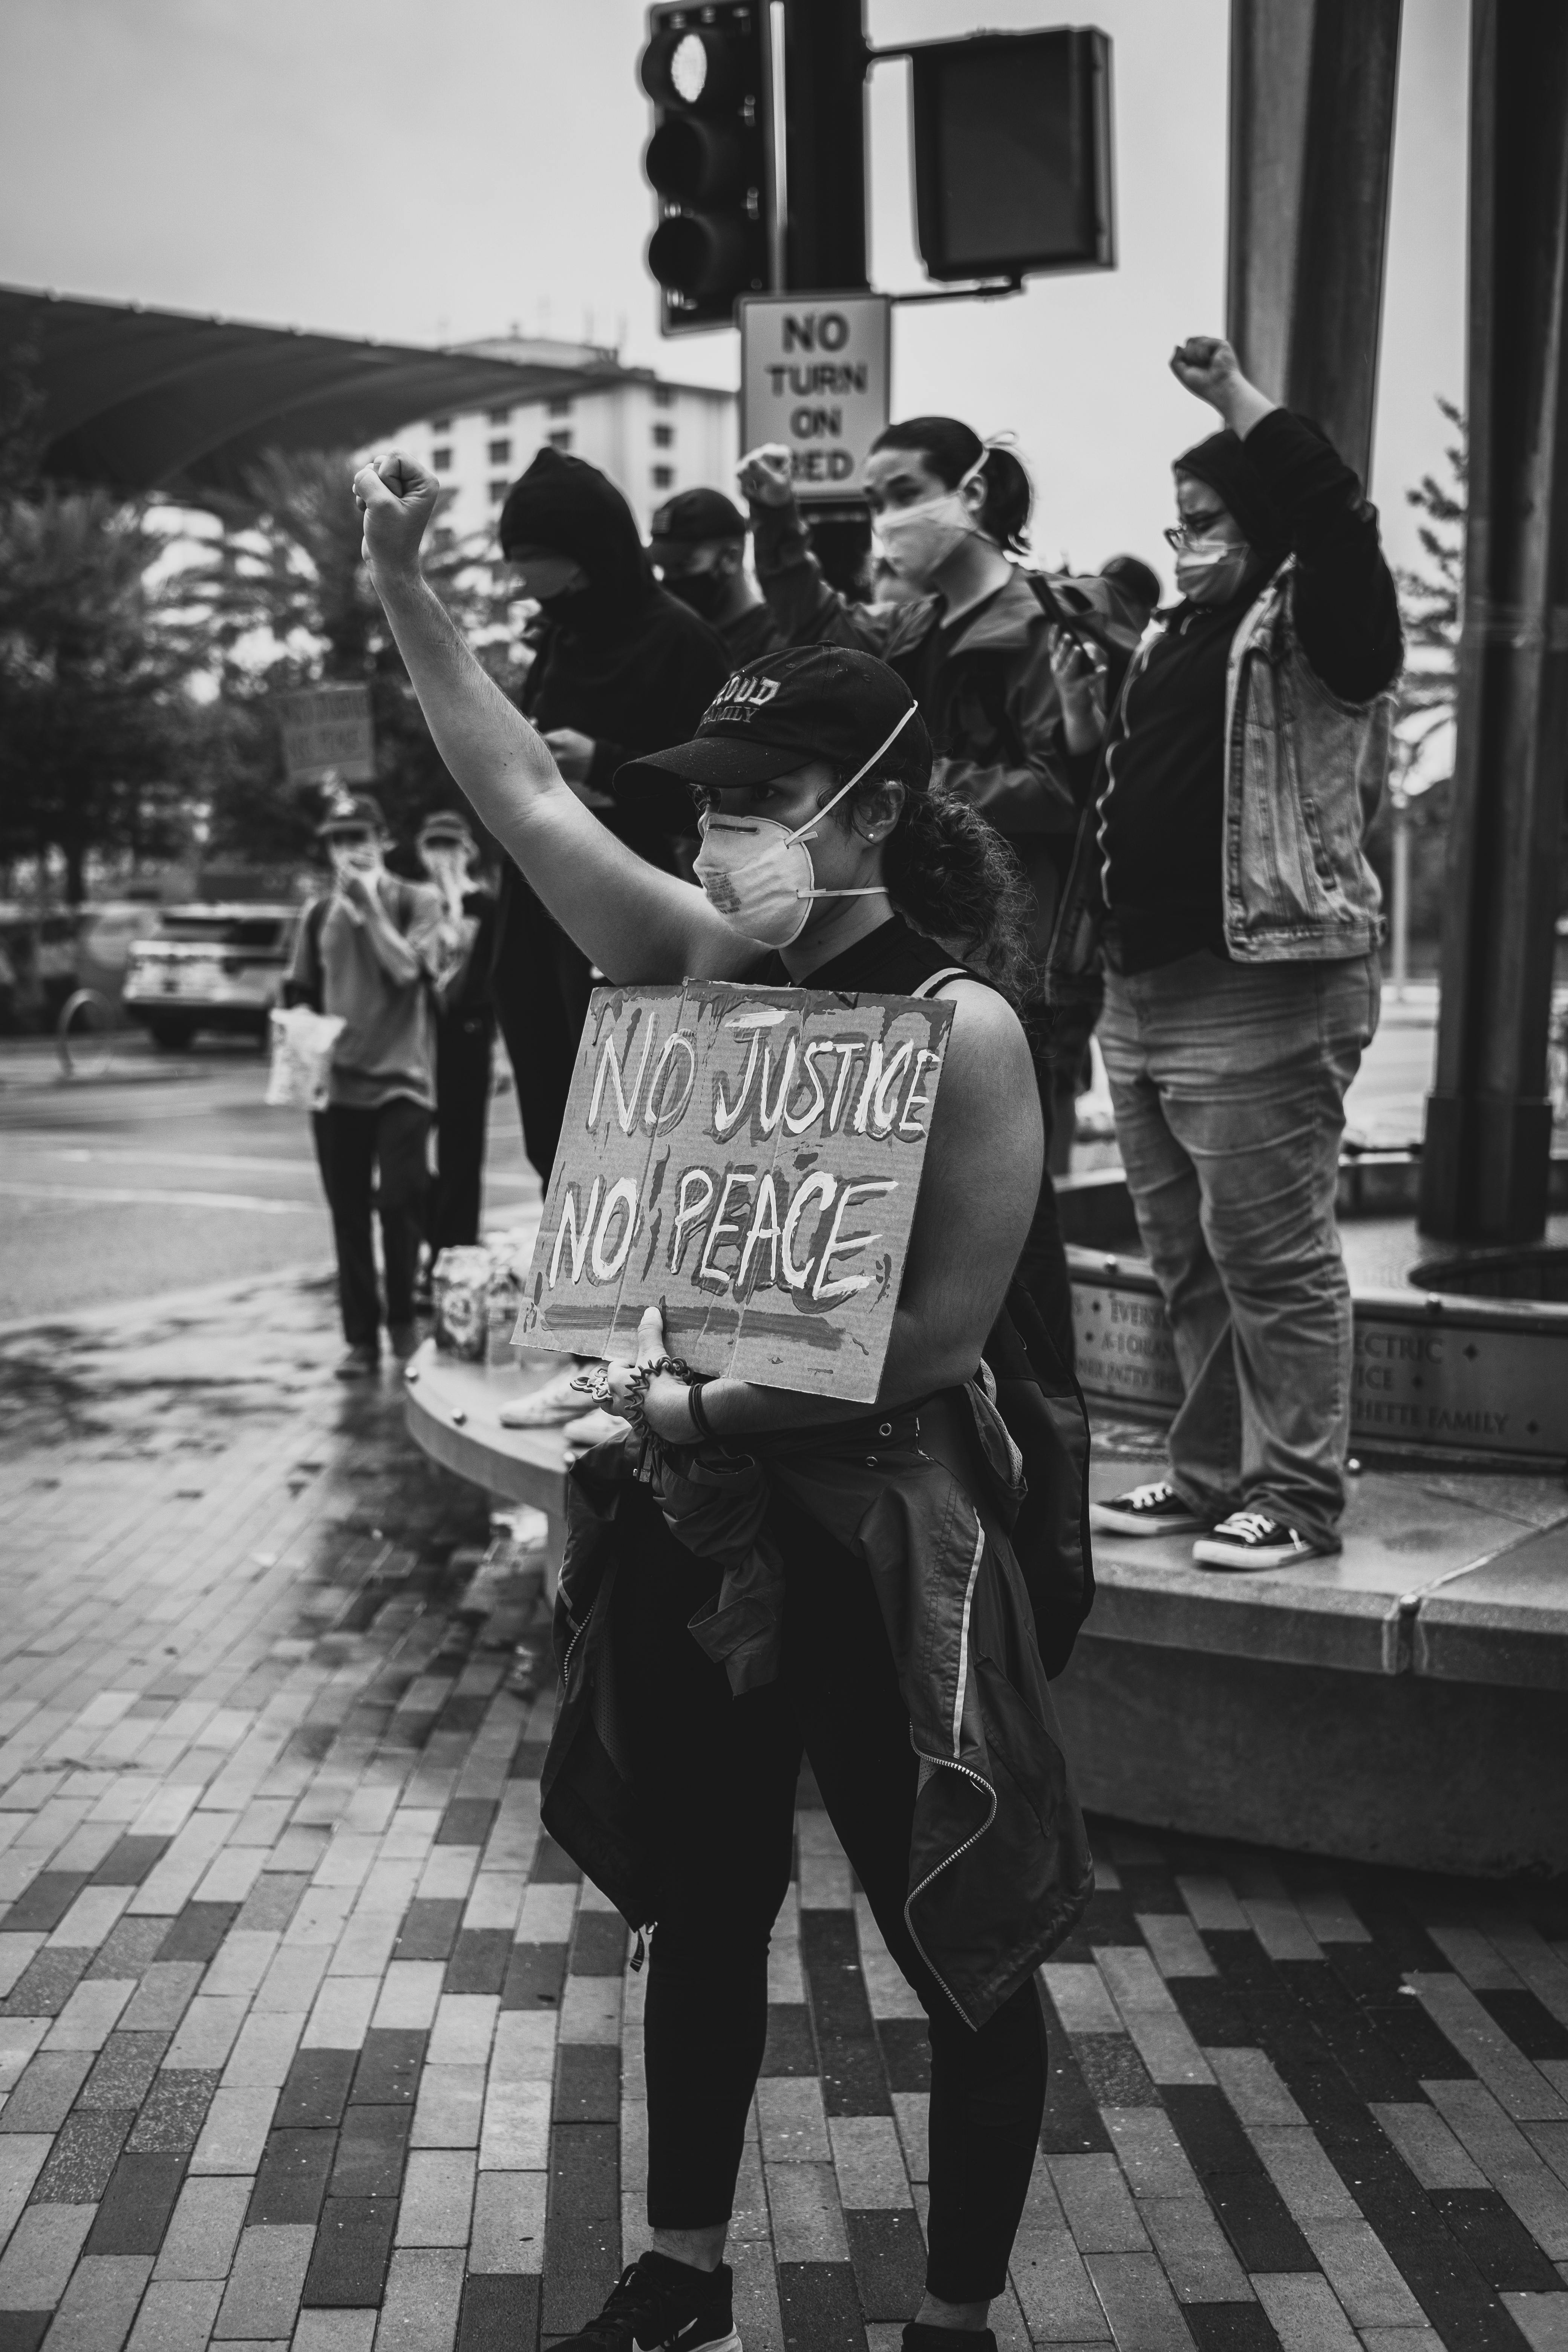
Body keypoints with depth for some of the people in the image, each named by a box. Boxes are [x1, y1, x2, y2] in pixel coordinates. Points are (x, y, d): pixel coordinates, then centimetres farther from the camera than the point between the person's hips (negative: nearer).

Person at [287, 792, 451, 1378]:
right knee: (348, 1215, 4)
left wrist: (370, 907, -13)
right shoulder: (320, 914, 12)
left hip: (401, 1078, -3)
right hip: (335, 1081, 3)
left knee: (400, 1200, -10)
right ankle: (361, 1339, 11)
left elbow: (409, 968, -12)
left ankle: (402, 1321, 8)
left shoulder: (416, 901, 2)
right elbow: (303, 996, 17)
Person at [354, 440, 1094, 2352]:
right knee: (701, 1908, 19)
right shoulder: (701, 957, 1)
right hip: (697, 1517, 6)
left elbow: (942, 1339, -18)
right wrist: (399, 585, -3)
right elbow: (521, 795, 3)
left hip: (883, 1527, -6)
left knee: (964, 1947, 8)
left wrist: (713, 1408, -21)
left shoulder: (963, 1026, -16)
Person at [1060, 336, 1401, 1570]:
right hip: (1143, 992, 9)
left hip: (1262, 992, -9)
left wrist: (1234, 395, -20)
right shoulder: (1171, 645, 20)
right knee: (1188, 1260, 14)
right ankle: (1213, 1470, 25)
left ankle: (1296, 1494, 4)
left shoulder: (1311, 630, -5)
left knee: (1274, 1258, -5)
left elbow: (1335, 515, -25)